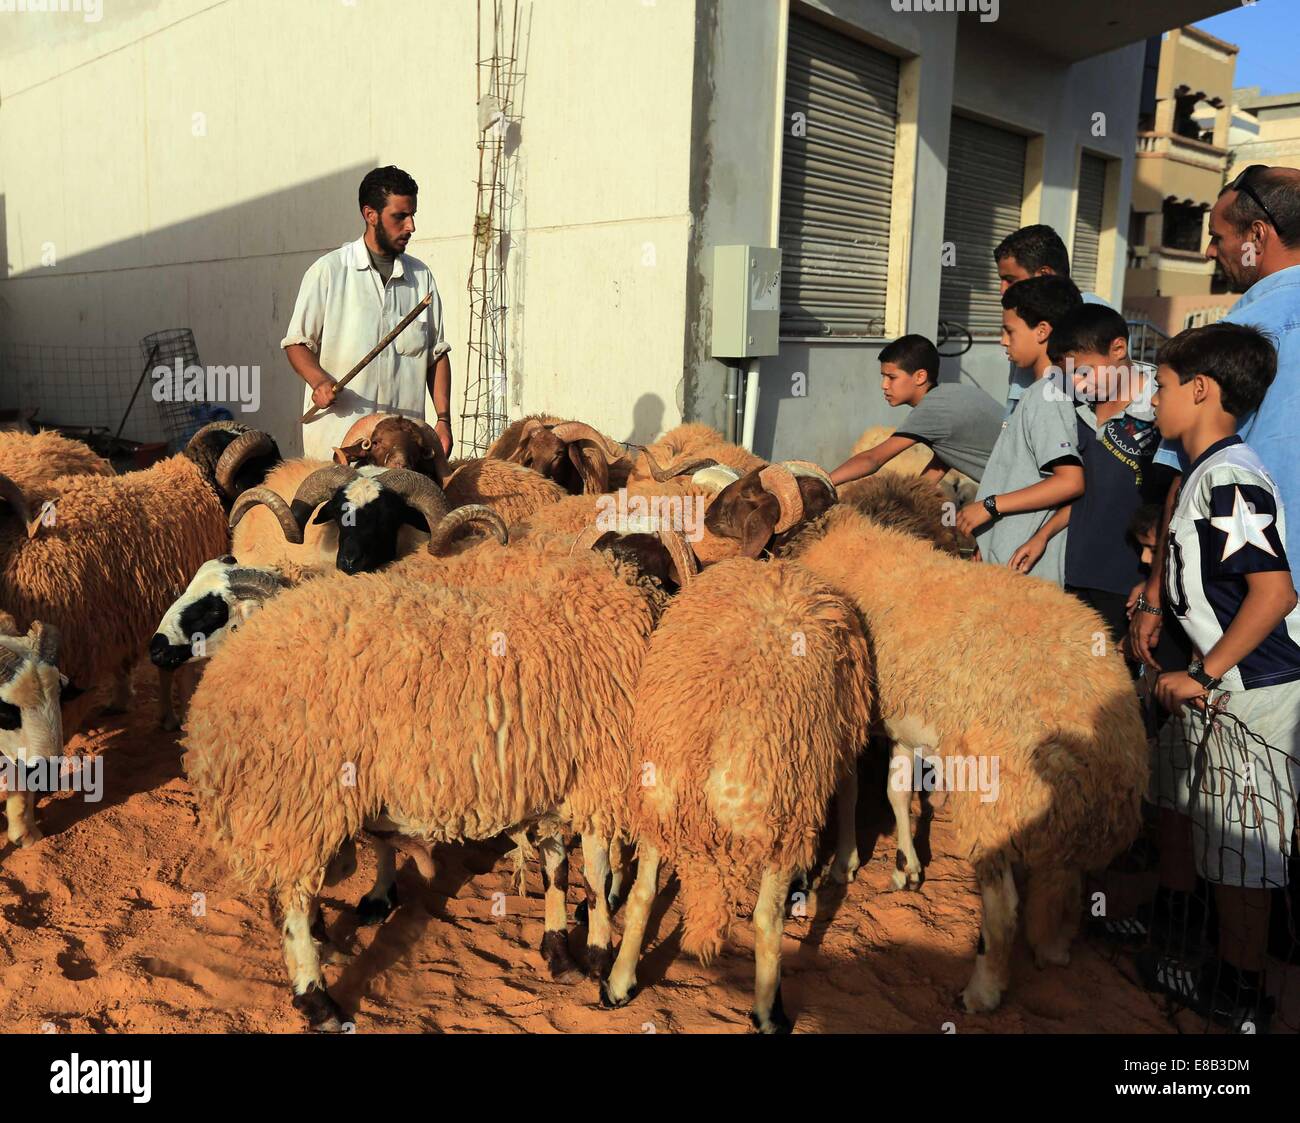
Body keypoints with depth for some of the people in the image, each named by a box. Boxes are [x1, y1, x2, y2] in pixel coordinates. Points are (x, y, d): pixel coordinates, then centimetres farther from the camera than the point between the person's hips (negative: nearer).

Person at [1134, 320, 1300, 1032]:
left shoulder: (1230, 478, -21)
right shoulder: (1207, 472, 10)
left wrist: (1202, 674, -22)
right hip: (1226, 686, 10)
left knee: (1242, 849, 4)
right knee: (1222, 842, 20)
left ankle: (1239, 998, 20)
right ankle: (1228, 970, 37)